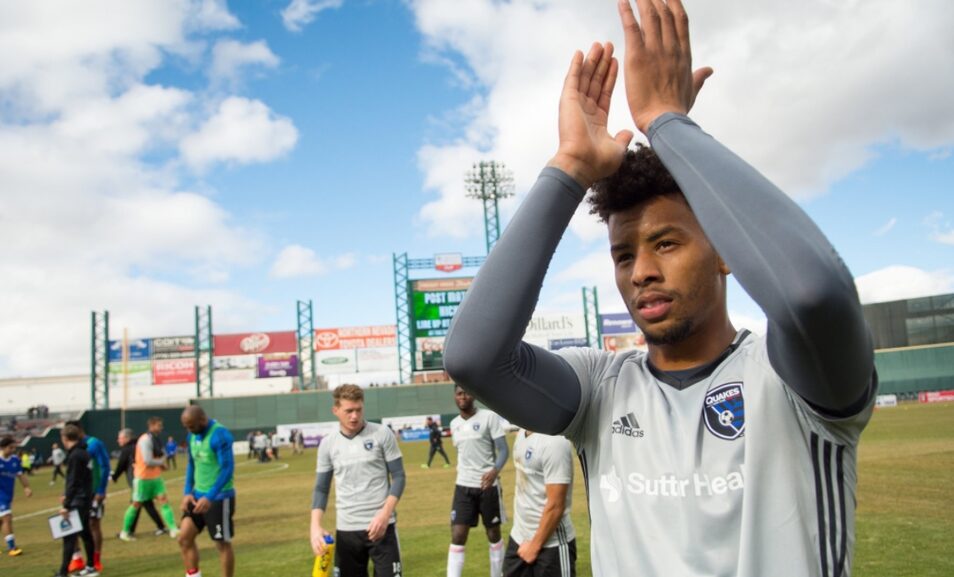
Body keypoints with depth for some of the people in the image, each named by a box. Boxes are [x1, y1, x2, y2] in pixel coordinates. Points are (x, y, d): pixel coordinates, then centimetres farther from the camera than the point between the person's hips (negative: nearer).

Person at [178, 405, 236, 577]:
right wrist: (188, 492, 5)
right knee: (184, 538, 5)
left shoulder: (219, 435, -20)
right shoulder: (192, 436, 6)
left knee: (222, 543, 2)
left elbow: (228, 469, -23)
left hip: (219, 498, -8)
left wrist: (210, 497, -27)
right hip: (198, 495, 8)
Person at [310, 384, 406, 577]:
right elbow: (321, 489, 7)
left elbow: (398, 477, -3)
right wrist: (316, 525, -7)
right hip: (346, 529, 3)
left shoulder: (382, 434, -4)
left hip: (381, 525, -3)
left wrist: (384, 514, -15)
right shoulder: (328, 444, 3)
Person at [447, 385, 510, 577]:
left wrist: (495, 470, -31)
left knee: (493, 534, 10)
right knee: (457, 536, -3)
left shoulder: (489, 417, -9)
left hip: (488, 485, -4)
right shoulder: (454, 424, 8)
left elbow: (504, 450, -13)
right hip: (463, 486, 4)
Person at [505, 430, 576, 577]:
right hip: (519, 538, 8)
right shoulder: (522, 433, 3)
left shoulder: (554, 442, -23)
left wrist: (534, 546, -13)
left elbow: (555, 506, -22)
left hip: (551, 545, -8)